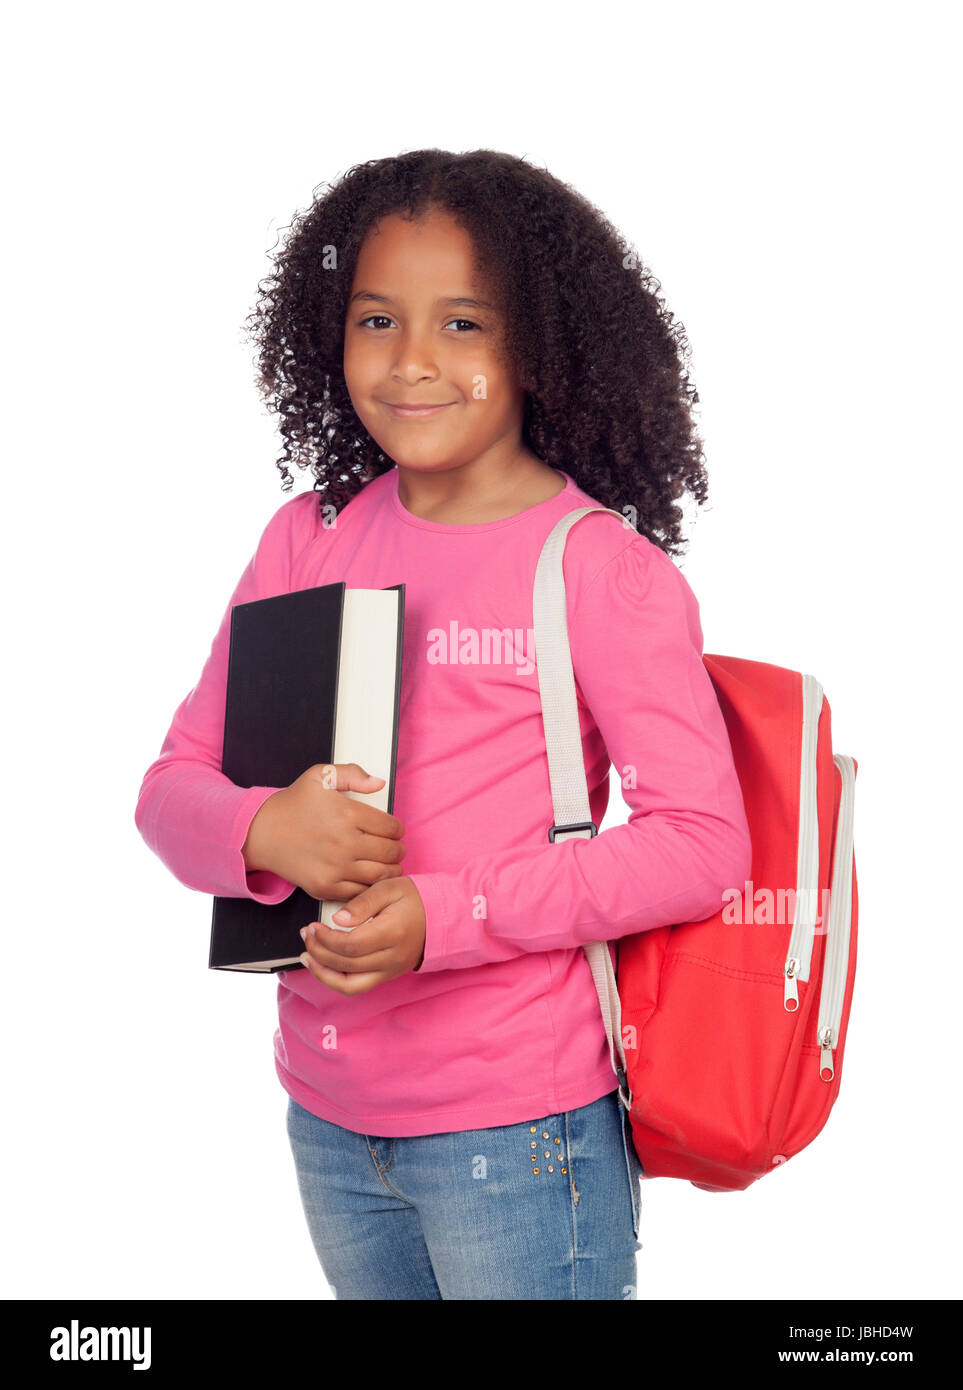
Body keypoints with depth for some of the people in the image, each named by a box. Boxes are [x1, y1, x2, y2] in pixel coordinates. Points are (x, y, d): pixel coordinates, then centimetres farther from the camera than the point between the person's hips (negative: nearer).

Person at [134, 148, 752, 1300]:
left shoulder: (601, 566, -12)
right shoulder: (309, 537, 3)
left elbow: (705, 841, -15)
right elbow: (172, 783, 4)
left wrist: (445, 915, -23)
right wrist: (264, 830, -19)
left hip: (518, 1126, -5)